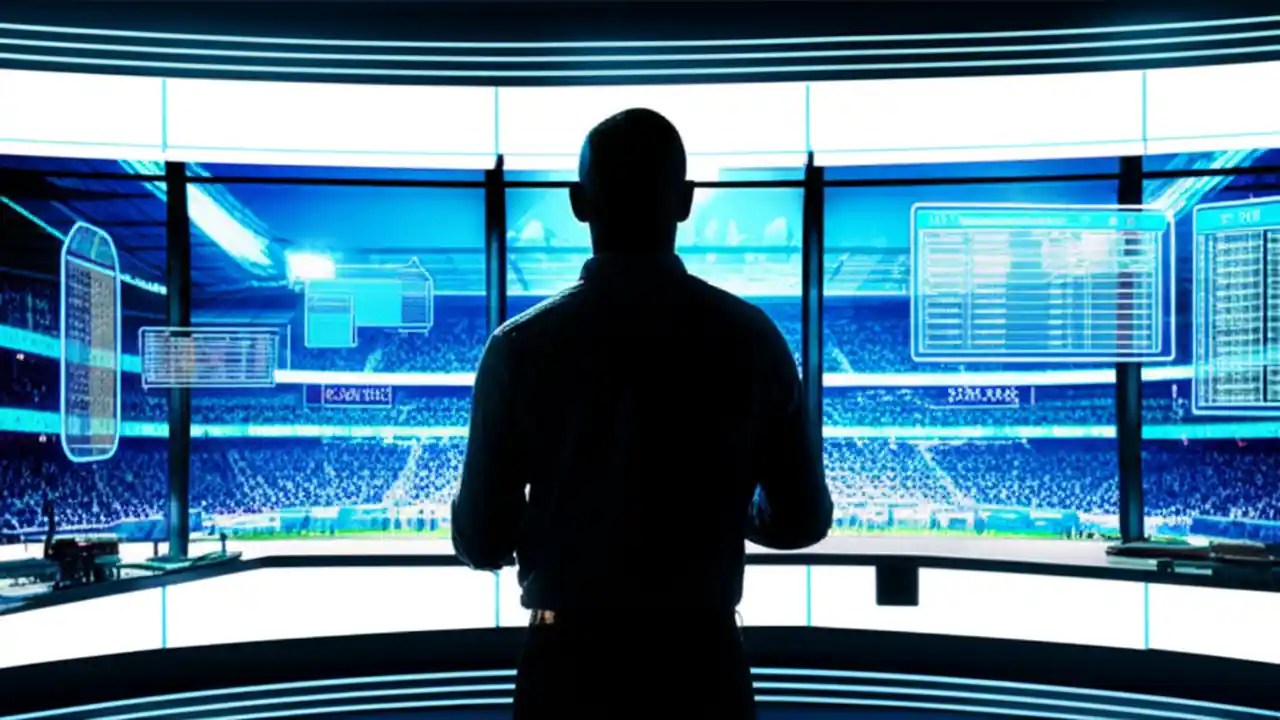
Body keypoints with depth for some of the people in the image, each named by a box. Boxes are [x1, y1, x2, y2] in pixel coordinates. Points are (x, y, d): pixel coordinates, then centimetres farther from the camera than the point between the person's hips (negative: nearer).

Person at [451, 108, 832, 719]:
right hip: (702, 660, 1)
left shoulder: (522, 346, -11)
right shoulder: (749, 336, -7)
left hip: (572, 661, -1)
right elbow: (802, 519, 0)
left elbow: (480, 540, -5)